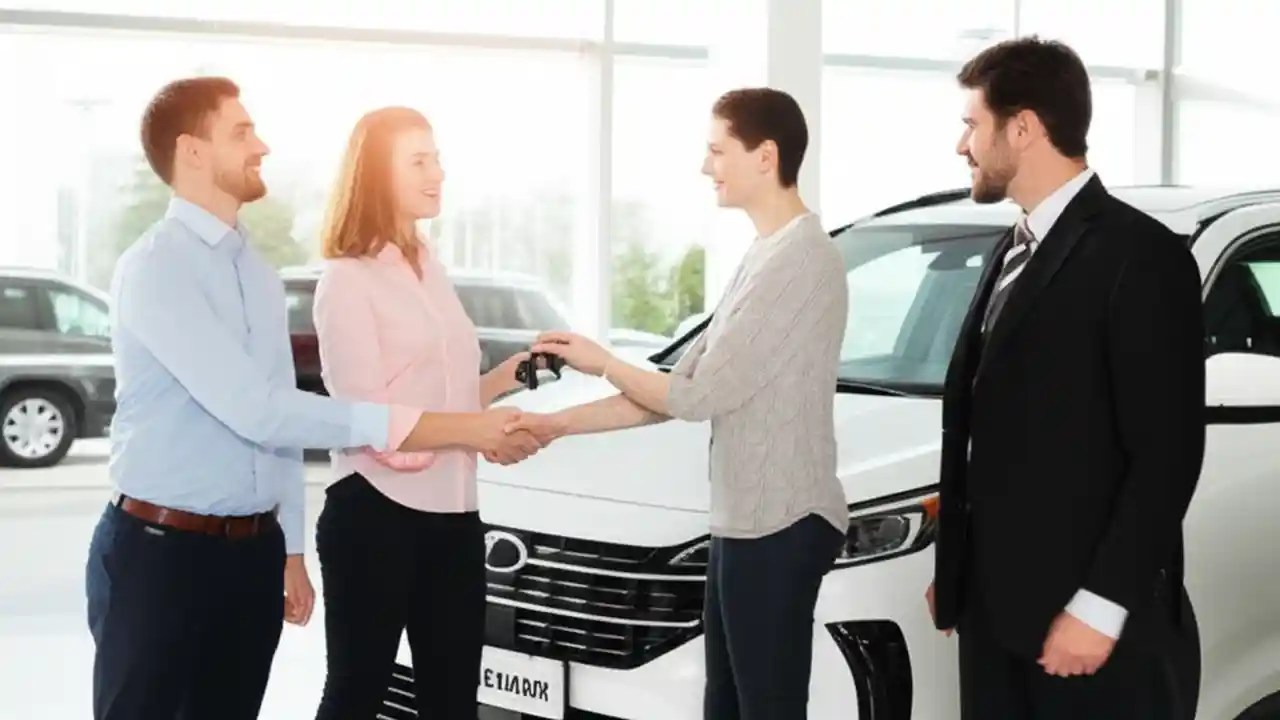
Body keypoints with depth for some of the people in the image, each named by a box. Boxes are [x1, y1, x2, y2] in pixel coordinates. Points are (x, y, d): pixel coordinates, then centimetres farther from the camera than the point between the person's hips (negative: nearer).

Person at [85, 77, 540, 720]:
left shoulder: (259, 274, 13)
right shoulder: (155, 267, -15)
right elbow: (254, 410, -24)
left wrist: (290, 548, 16)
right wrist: (444, 428, -25)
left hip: (254, 551, 7)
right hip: (160, 551, -7)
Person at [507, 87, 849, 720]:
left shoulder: (799, 261, -17)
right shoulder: (764, 256, 15)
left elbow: (701, 396, -16)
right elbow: (683, 385, 15)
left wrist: (602, 363, 1)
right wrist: (560, 424, 10)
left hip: (780, 524, -10)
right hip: (745, 522, 10)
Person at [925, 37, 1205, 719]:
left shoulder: (1139, 255, -12)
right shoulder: (1014, 251, 15)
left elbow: (1166, 454, -16)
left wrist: (1100, 607, -19)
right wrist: (952, 569, 16)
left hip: (1090, 624, -8)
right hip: (998, 606, 8)